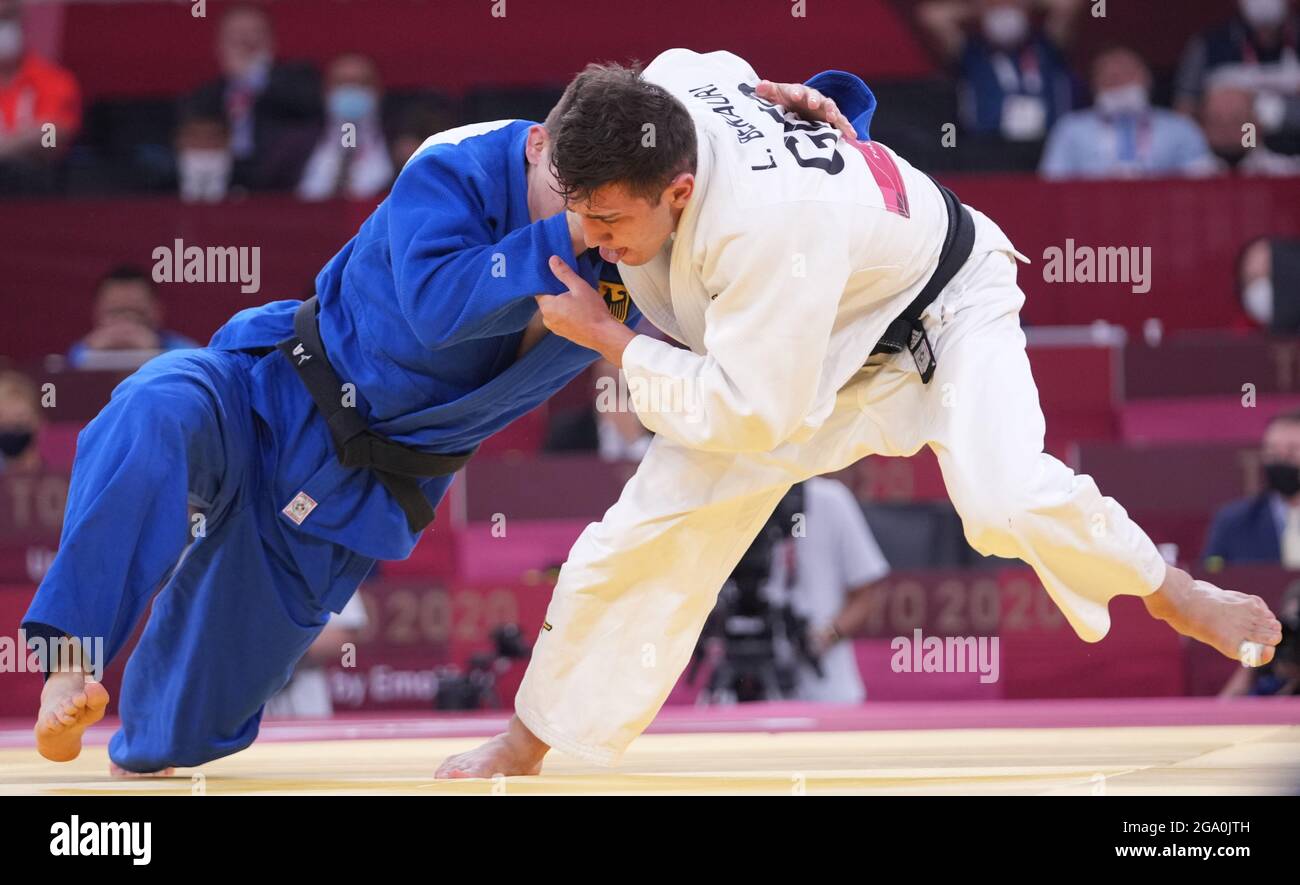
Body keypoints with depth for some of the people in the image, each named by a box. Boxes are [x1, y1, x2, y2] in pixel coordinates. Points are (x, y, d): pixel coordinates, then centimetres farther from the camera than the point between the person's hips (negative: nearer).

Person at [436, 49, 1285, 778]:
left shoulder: (766, 227, -46)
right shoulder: (667, 84, -25)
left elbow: (748, 415, -36)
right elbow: (731, 74, 4)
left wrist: (603, 337, -30)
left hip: (939, 312, -7)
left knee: (1005, 498, -32)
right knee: (646, 529, 0)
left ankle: (1173, 595, -1)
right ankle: (526, 746, 15)